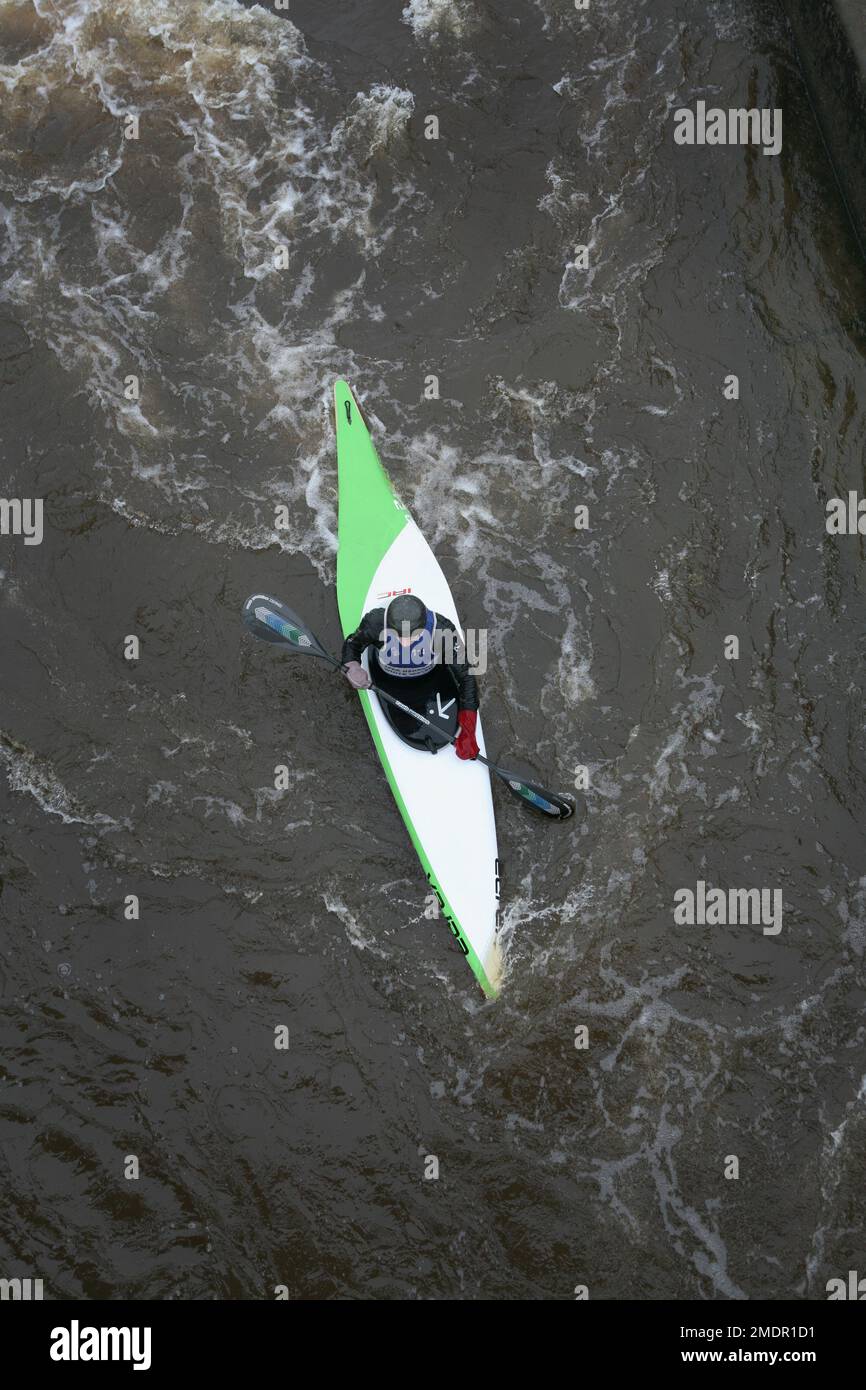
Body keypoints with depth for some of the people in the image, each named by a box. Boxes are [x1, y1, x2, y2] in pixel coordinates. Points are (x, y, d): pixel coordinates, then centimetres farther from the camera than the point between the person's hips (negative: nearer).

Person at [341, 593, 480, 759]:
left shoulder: (443, 630, -42)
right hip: (385, 676, 0)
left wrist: (467, 731, -35)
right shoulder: (375, 623, -40)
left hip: (428, 677, 0)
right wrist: (351, 667, -38)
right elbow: (351, 644, -16)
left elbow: (466, 676, -31)